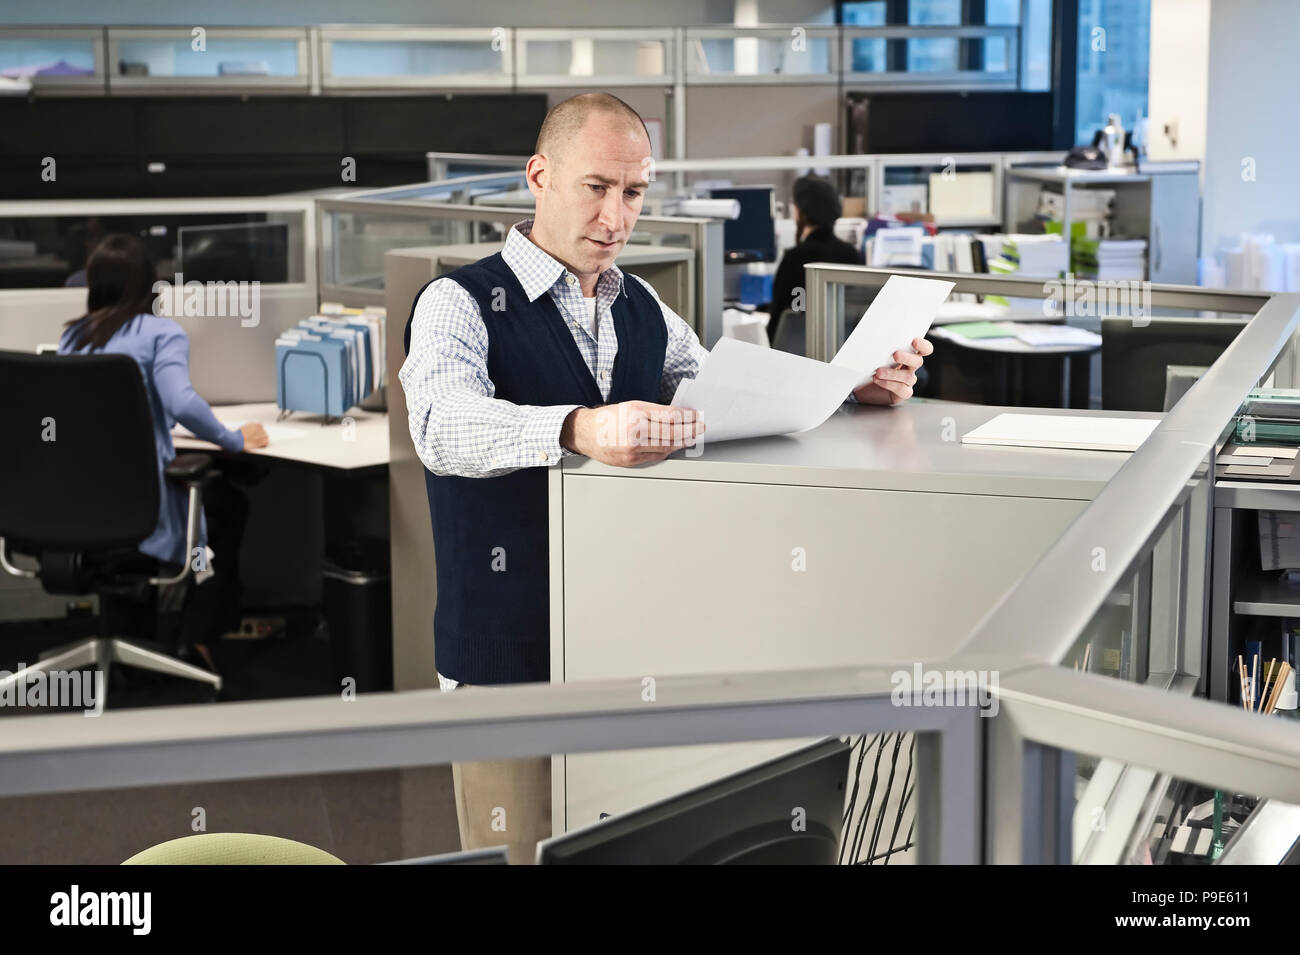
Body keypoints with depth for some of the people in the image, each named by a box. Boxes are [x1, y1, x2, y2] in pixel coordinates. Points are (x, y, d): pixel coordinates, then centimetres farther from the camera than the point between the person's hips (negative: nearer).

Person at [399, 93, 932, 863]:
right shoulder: (461, 304, -10)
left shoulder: (641, 307, 12)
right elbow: (444, 423, -30)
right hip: (512, 657, -6)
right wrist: (580, 431, -49)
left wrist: (853, 385, 0)